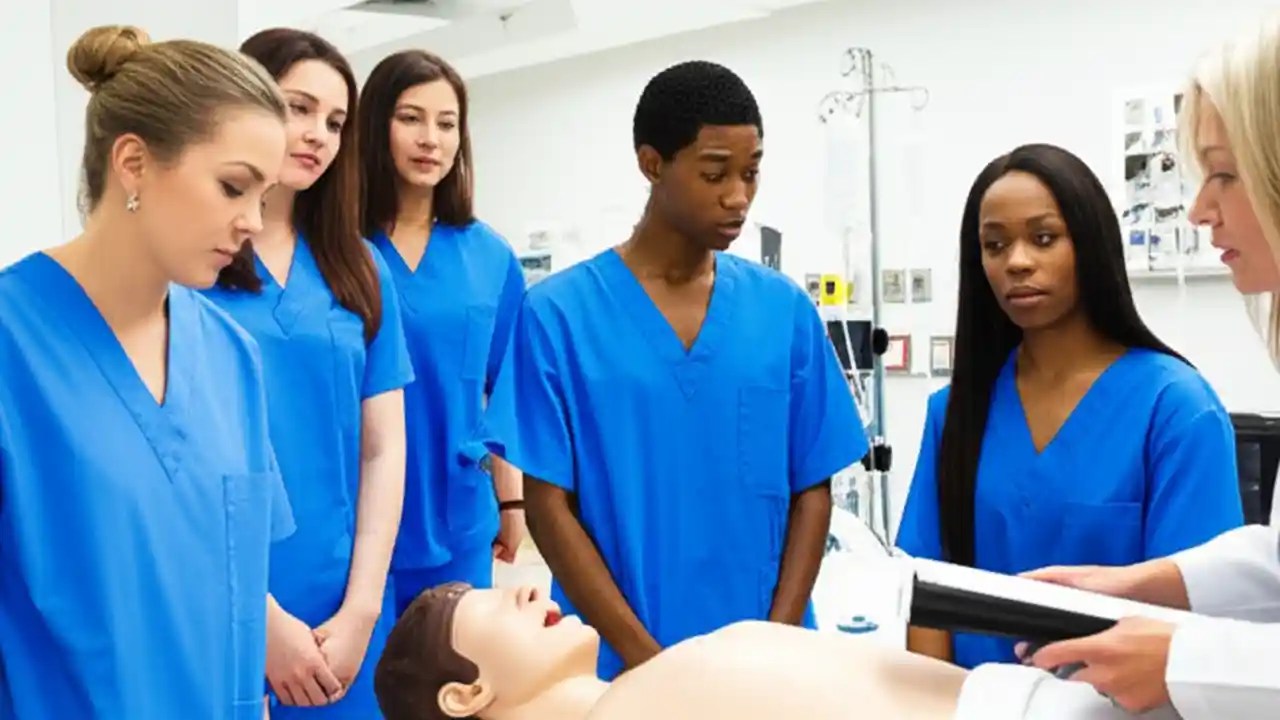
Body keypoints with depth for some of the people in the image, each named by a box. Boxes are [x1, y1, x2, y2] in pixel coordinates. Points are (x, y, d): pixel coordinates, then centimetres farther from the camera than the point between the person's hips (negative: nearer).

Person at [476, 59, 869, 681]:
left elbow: (812, 489, 4)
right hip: (622, 668, -2)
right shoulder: (557, 314, -7)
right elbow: (548, 505, -7)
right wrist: (648, 659, -12)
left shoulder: (786, 310, 1)